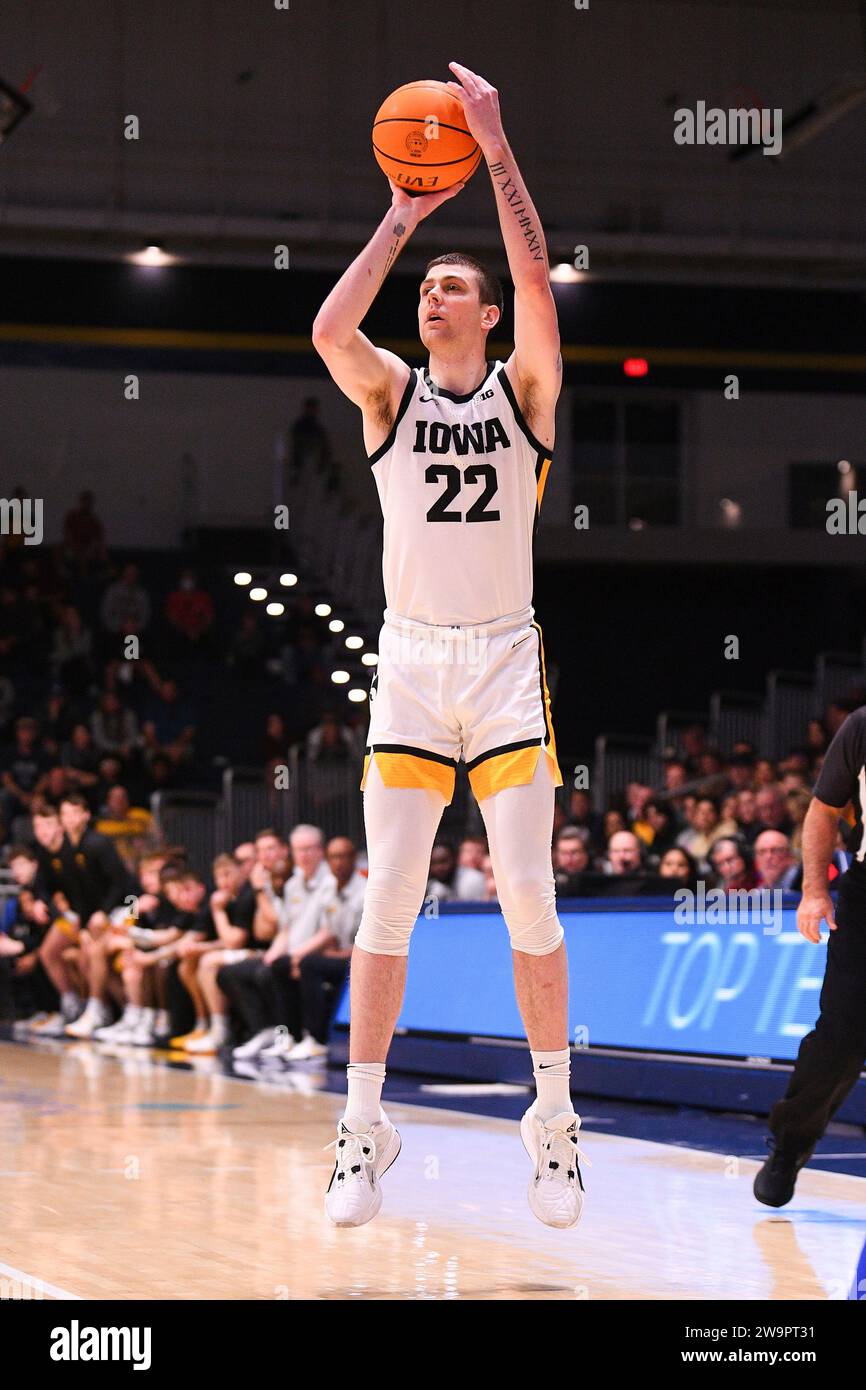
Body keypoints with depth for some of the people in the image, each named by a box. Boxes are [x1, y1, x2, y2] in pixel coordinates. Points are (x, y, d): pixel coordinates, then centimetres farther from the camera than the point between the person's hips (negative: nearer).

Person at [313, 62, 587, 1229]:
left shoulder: (524, 388, 4)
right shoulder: (391, 390, 6)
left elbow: (537, 283, -14)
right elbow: (330, 328, -15)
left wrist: (497, 150, -17)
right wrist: (403, 215, -10)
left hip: (507, 659, -1)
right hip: (411, 658, 1)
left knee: (528, 891, -6)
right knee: (390, 897, -4)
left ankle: (554, 1121, 5)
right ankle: (364, 1130, 1)